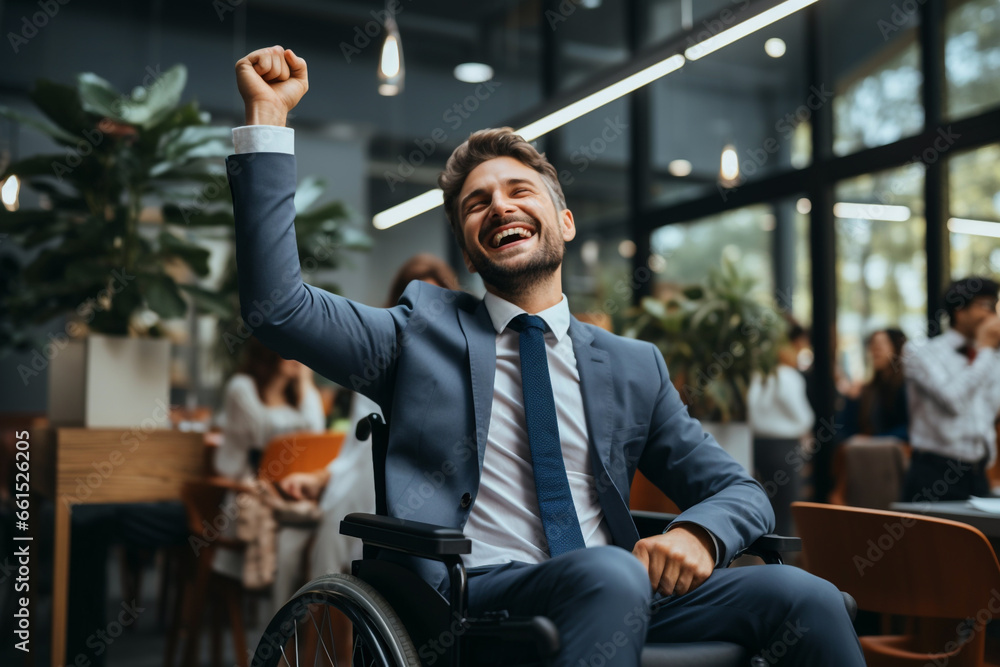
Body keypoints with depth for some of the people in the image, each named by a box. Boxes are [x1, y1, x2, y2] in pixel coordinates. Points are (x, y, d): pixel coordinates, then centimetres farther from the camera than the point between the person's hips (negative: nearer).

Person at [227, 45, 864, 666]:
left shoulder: (635, 366, 18)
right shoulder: (424, 328, 13)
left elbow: (740, 490, 17)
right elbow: (277, 303, 1)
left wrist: (696, 532, -8)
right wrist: (268, 112, -1)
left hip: (621, 588, 4)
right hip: (476, 593, -3)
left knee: (808, 598, -21)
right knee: (610, 576, -35)